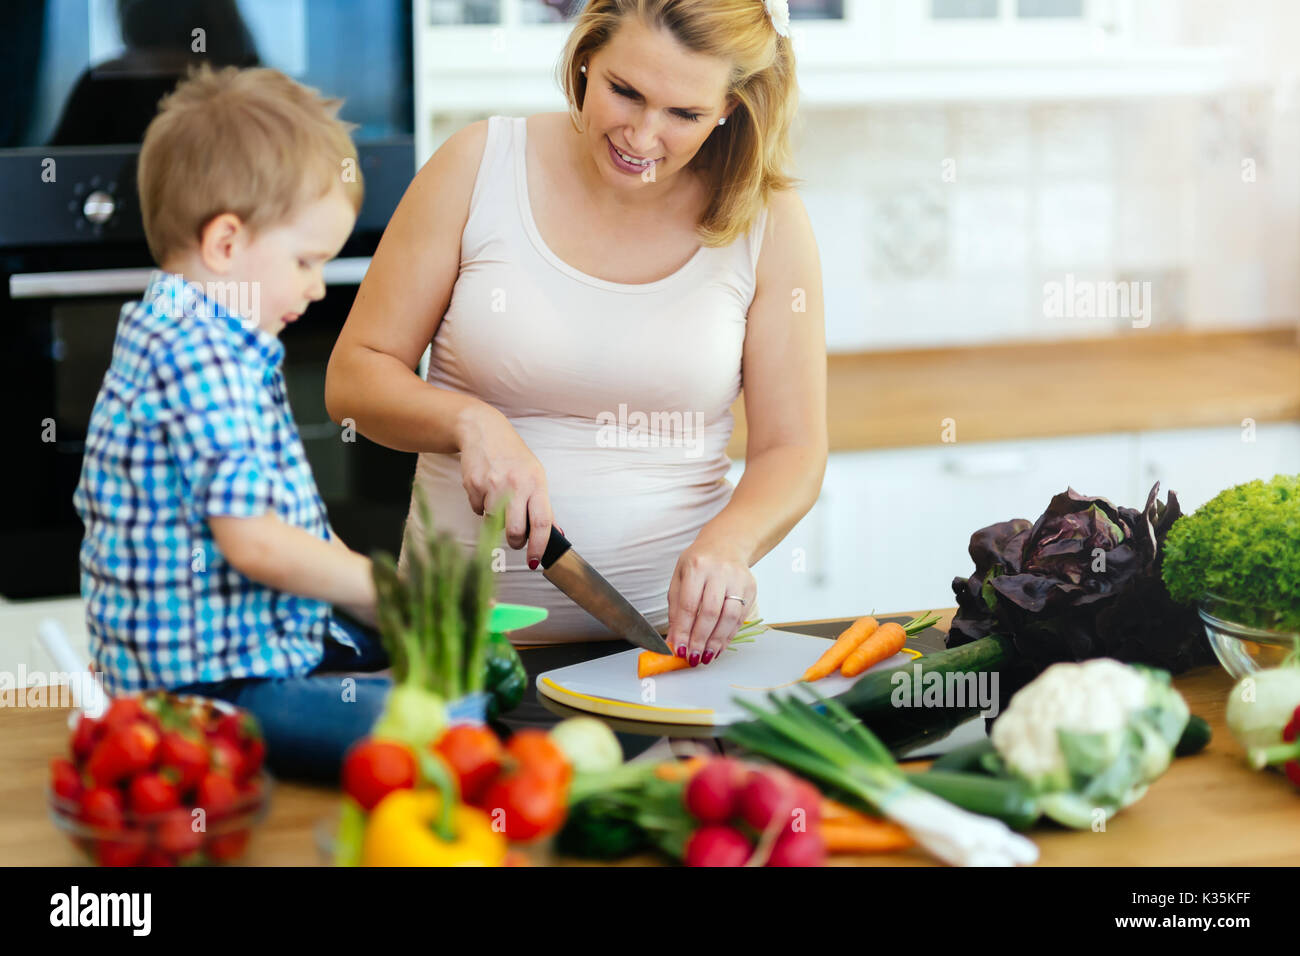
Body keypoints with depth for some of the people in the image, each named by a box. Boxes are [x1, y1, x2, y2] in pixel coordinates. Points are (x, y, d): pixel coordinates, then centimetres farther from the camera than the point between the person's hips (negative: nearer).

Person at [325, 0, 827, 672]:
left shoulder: (768, 221, 1)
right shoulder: (480, 165, -1)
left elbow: (792, 451, 4)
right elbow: (354, 375, 4)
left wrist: (728, 542, -17)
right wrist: (470, 420, -15)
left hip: (676, 626, 0)